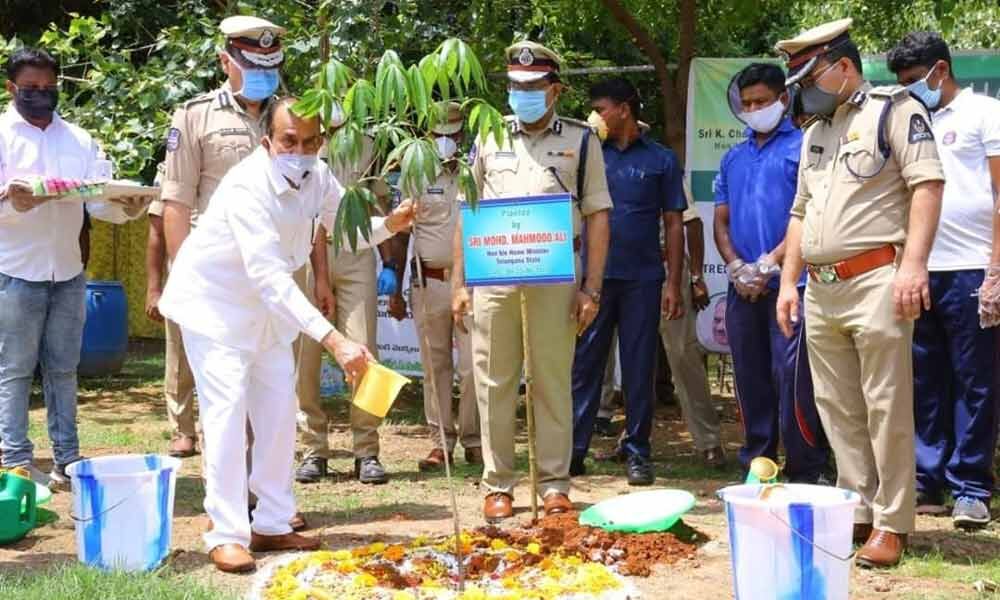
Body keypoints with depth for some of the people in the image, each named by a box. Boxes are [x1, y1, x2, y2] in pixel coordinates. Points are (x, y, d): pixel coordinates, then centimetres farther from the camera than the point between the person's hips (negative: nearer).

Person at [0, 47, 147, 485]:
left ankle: (66, 459, 15)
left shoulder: (79, 140, 12)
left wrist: (126, 208, -18)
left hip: (68, 272, 4)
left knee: (63, 370, 9)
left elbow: (99, 201, 3)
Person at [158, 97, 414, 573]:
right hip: (214, 299, -8)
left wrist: (389, 225, -20)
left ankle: (272, 525, 17)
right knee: (228, 408, -15)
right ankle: (226, 536, -9)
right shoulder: (248, 186, -34)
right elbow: (269, 275, -44)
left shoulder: (316, 177, -11)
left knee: (278, 406, 7)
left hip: (266, 302, 8)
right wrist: (333, 340, -52)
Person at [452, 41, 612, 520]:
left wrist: (591, 288, -4)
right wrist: (459, 282, 7)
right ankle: (497, 485, 11)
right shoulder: (489, 138, 14)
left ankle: (554, 484, 10)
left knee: (553, 382, 2)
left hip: (555, 276, -2)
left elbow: (598, 216, 4)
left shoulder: (580, 140, 8)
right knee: (494, 382, 3)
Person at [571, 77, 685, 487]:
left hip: (642, 279, -1)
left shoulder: (660, 160, 5)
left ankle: (637, 452, 12)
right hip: (594, 277, 1)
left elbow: (673, 223, 4)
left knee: (639, 368, 4)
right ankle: (573, 450, 7)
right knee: (584, 363, 2)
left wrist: (673, 283, -1)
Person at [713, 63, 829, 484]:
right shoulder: (733, 158, 18)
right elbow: (721, 220, 17)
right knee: (750, 382, 10)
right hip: (742, 288, 6)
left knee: (792, 382, -8)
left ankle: (804, 476, -1)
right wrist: (736, 268, -1)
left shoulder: (802, 147, 0)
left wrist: (767, 264, -13)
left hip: (788, 284, -6)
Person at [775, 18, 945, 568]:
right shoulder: (814, 135, 21)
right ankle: (857, 510, 19)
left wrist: (913, 263, -21)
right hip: (820, 291, 8)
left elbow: (927, 183, -12)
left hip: (875, 282, -8)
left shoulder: (893, 109, -2)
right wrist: (788, 281, 18)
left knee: (886, 409, -5)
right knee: (837, 409, 10)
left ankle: (891, 524, 1)